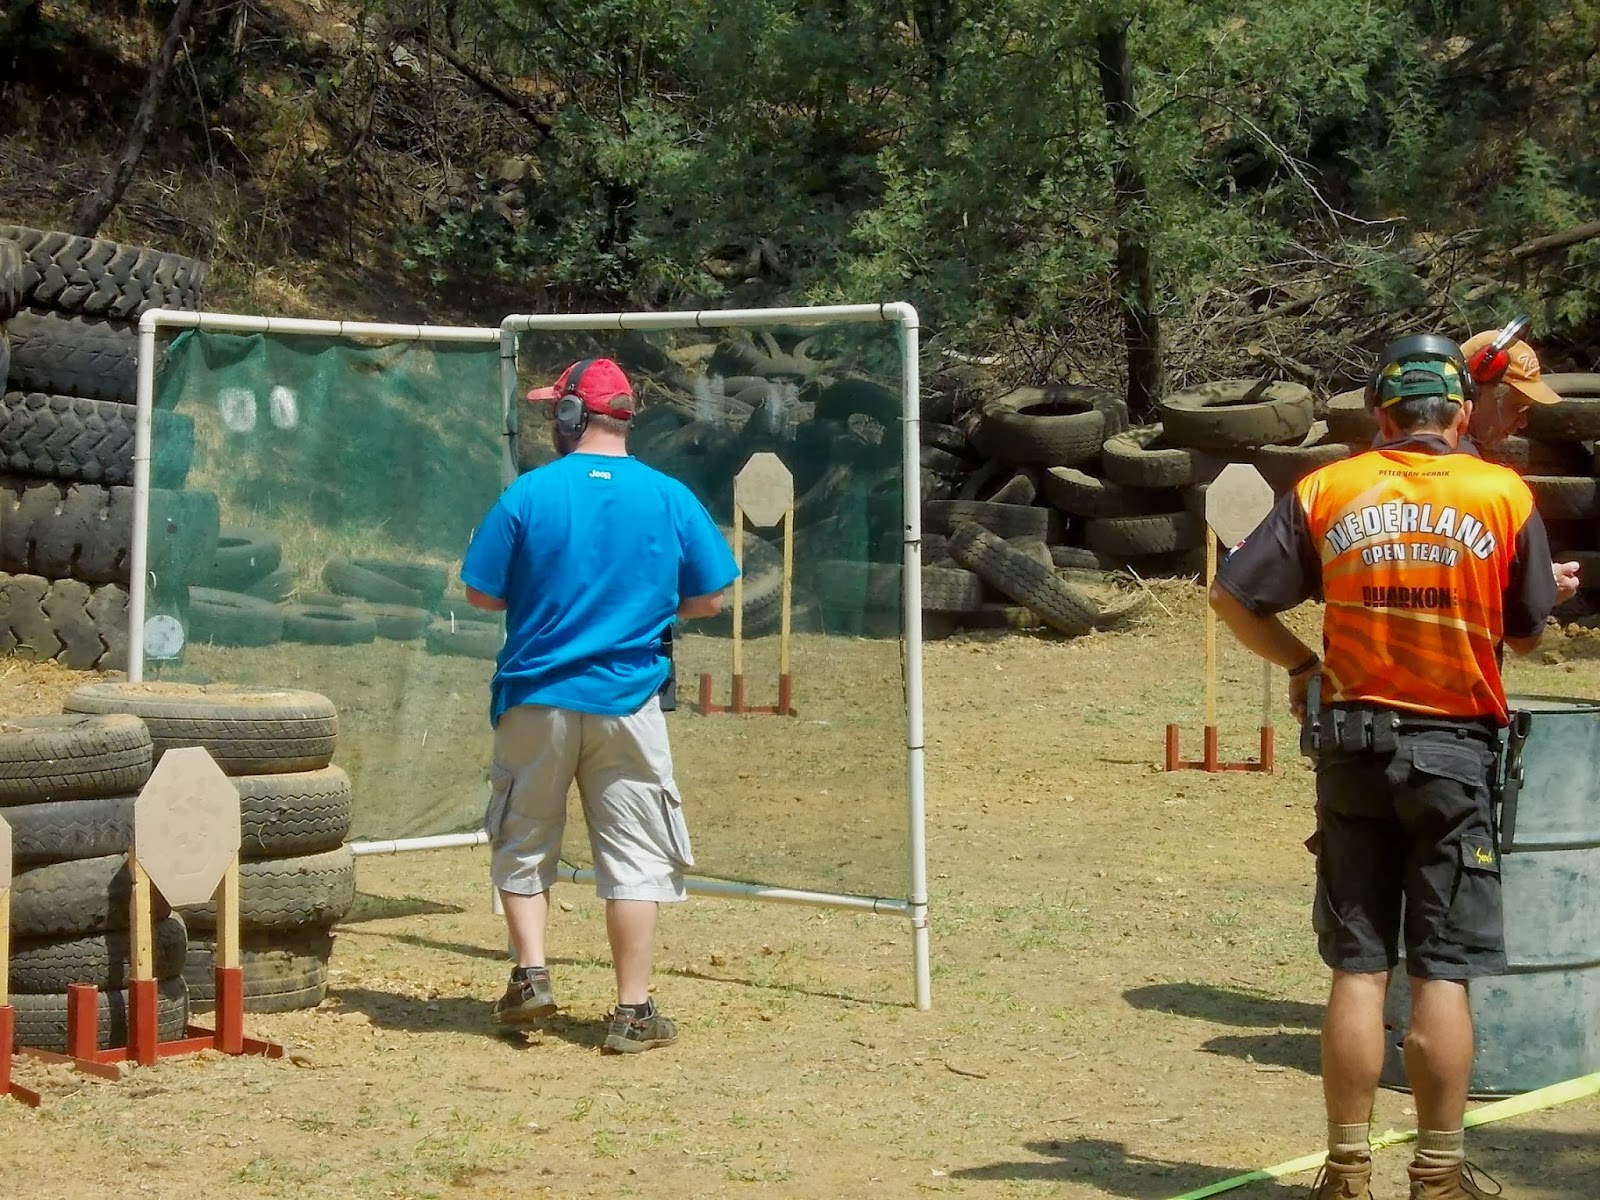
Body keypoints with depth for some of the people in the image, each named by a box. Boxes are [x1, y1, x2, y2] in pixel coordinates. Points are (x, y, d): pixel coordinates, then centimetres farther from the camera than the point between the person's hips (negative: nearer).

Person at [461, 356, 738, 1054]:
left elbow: (481, 593, -3)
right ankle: (633, 1014, 6)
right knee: (634, 857, 6)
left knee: (523, 845, 18)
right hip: (628, 703, 1)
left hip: (537, 699, -1)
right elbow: (709, 600, 3)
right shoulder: (671, 499, -2)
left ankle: (531, 974, 8)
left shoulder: (529, 494, -7)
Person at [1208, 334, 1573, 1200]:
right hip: (1455, 748, -2)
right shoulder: (1505, 496, -4)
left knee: (1357, 967, 8)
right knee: (1442, 972, 4)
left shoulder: (1325, 493, 0)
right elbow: (1526, 635, 5)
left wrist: (1299, 664, 13)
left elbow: (1232, 594, 0)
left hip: (1354, 745, 2)